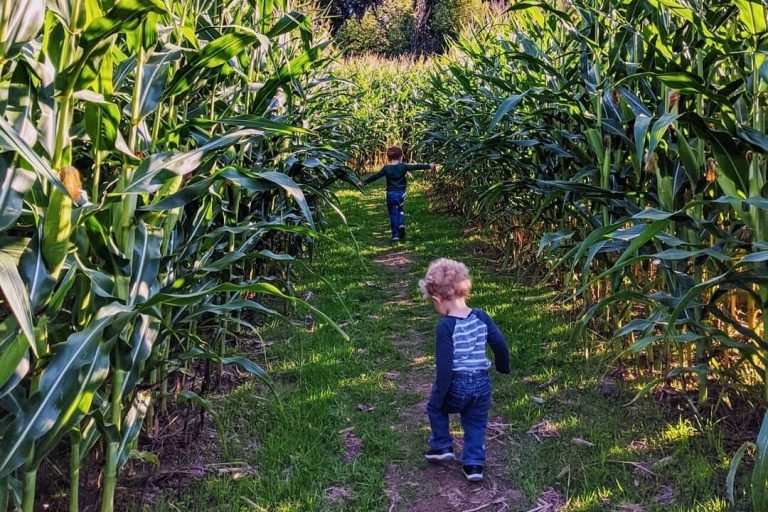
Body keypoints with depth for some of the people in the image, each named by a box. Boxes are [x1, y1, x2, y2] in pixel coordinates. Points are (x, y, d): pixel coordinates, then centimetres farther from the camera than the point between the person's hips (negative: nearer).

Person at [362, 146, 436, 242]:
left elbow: (375, 176, 0)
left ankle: (395, 235, 5)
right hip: (401, 193, 1)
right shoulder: (404, 166, -3)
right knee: (400, 210, 24)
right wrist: (429, 166, 1)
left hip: (391, 194, -1)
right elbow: (416, 167, -4)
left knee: (393, 214, 6)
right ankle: (401, 225, -2)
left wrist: (363, 182, 7)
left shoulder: (386, 169, -3)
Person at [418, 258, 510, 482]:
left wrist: (439, 395, -11)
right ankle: (474, 464, 19)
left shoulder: (446, 327, -21)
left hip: (456, 384, -4)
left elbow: (444, 365, -20)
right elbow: (500, 344, 1)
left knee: (436, 408, 25)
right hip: (481, 383, 4)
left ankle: (442, 447, 30)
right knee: (476, 424, 20)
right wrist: (503, 367, 20)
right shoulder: (481, 317, -5)